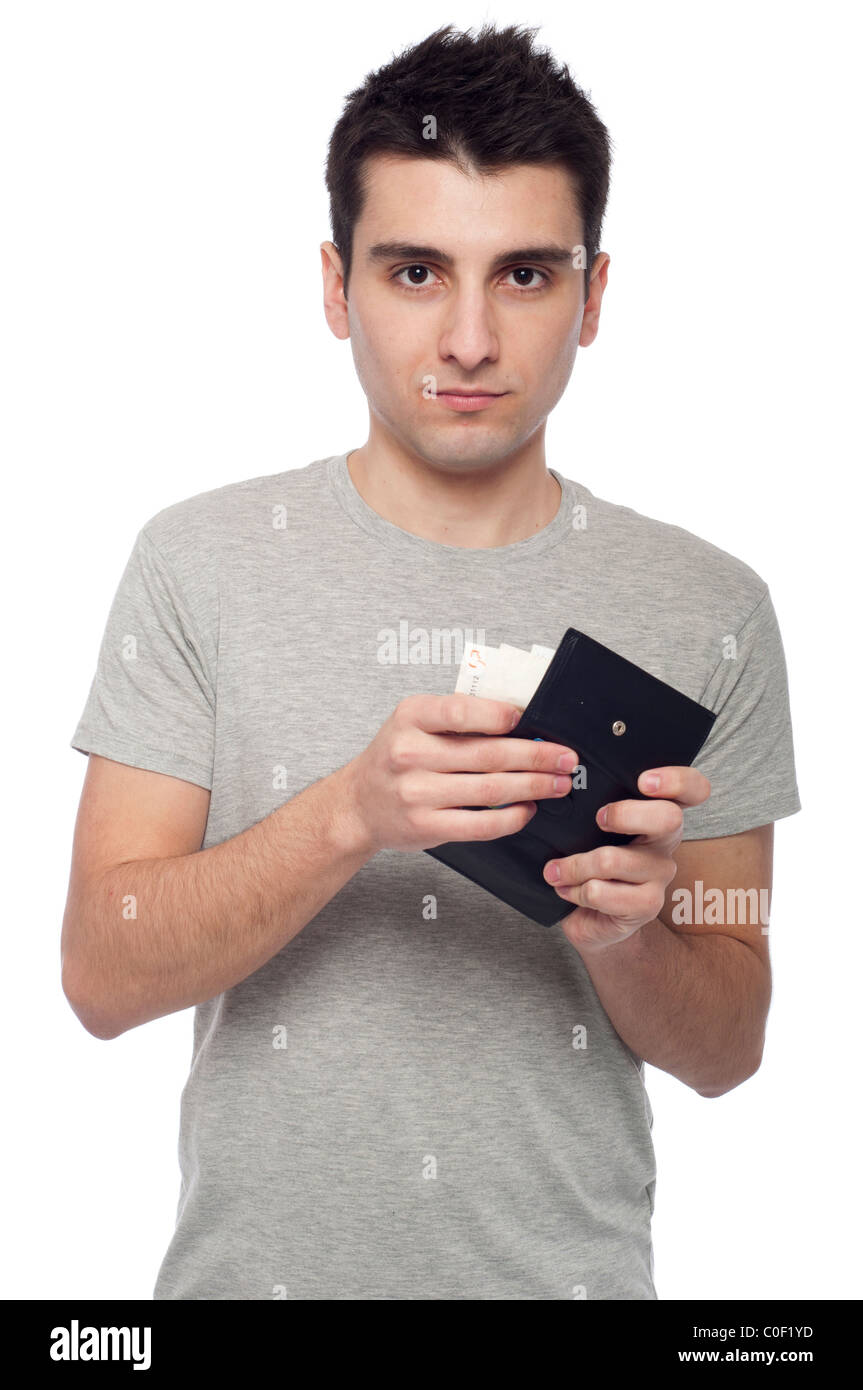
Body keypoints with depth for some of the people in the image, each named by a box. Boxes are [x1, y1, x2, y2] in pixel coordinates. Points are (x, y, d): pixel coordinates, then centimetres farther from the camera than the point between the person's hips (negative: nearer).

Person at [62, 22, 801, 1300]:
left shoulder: (709, 609, -6)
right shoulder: (199, 563, -8)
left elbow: (726, 1050, -2)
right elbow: (103, 976, -12)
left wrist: (625, 935, -23)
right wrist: (353, 814, -27)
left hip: (571, 1266, 1)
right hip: (254, 1261, 0)